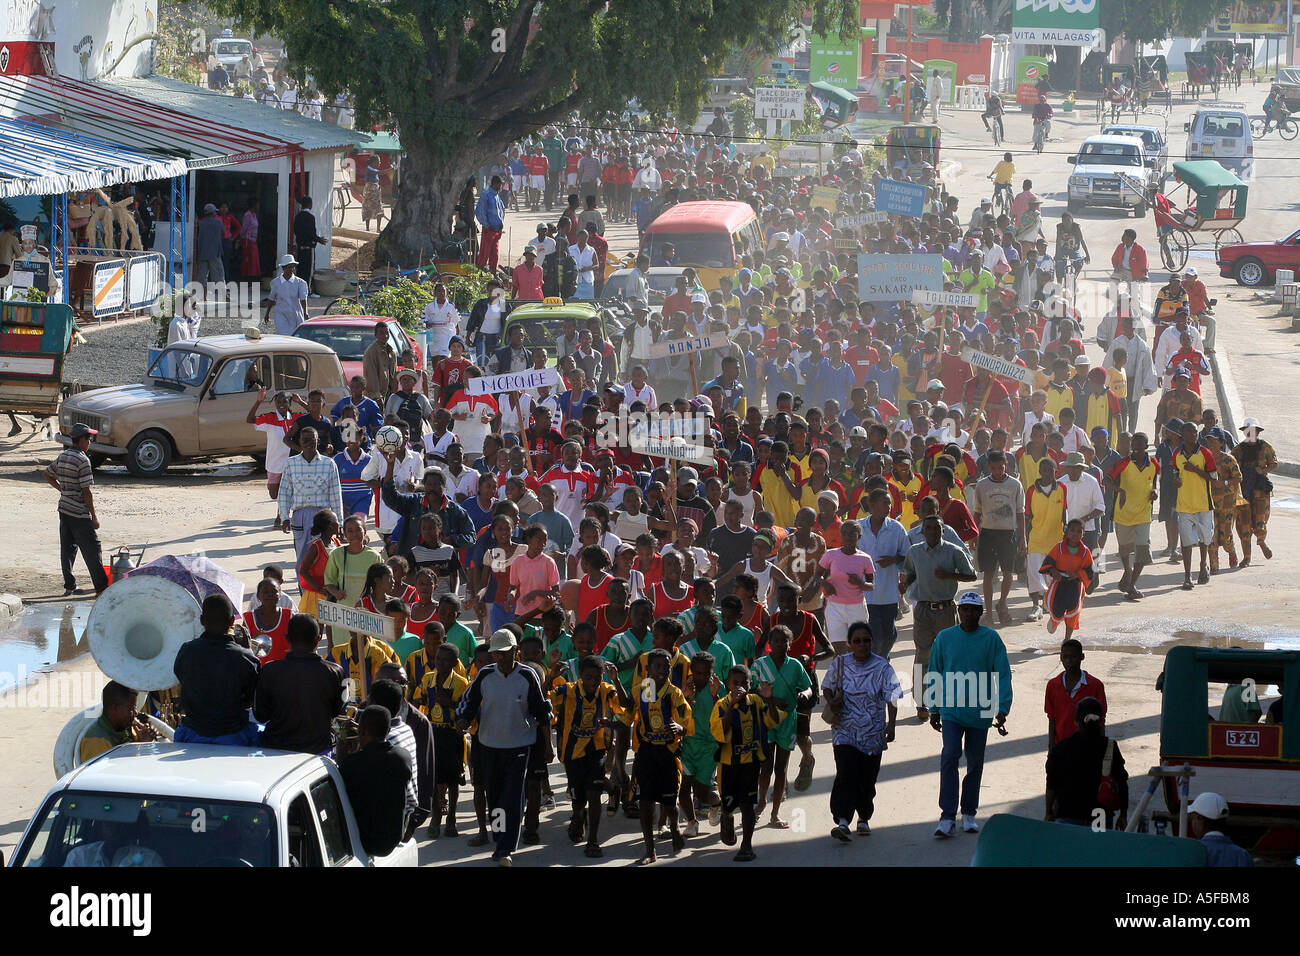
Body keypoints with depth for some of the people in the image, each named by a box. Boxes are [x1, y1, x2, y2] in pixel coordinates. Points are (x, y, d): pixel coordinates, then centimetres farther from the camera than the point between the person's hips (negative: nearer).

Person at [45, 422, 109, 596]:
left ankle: (69, 586, 16)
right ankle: (101, 587, -1)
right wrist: (94, 516, -12)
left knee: (67, 548, 12)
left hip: (64, 509, 8)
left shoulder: (62, 456, 7)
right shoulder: (82, 460, -17)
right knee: (92, 550, -2)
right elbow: (86, 491, -18)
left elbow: (48, 474, 23)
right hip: (80, 513, -8)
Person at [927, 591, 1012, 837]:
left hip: (980, 712, 1)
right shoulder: (944, 638, 1)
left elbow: (1003, 675, -2)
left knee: (975, 762, 10)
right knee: (950, 756, -14)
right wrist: (934, 710, 9)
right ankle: (947, 816, -13)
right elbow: (934, 675, 9)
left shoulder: (991, 639, -2)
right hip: (951, 710, -1)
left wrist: (1002, 709, -10)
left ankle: (969, 814, 24)